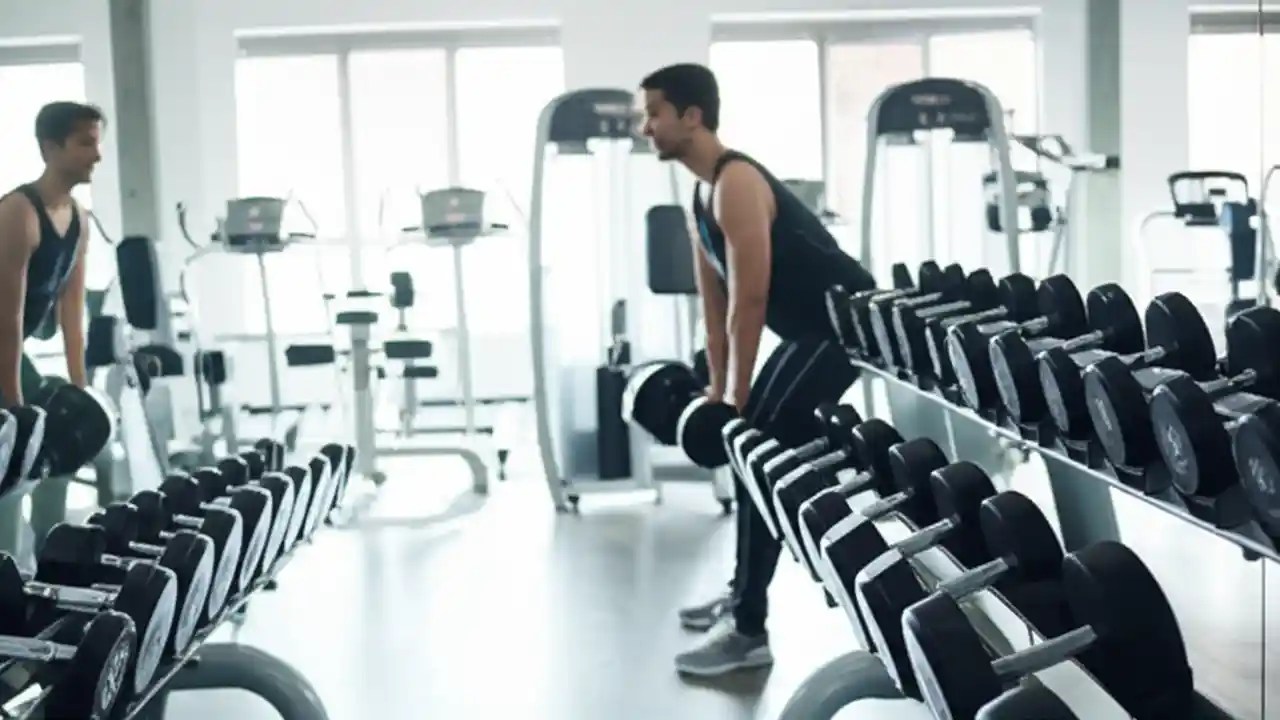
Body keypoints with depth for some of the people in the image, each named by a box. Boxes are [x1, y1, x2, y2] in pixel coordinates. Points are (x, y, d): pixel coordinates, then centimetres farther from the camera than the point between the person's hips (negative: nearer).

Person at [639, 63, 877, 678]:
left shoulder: (737, 185, -22)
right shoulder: (703, 194, 10)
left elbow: (749, 300, -23)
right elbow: (716, 305, 15)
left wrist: (735, 398, -19)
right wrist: (717, 390, 15)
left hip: (845, 323, -11)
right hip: (811, 327, 11)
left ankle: (748, 632, -10)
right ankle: (742, 593, 27)